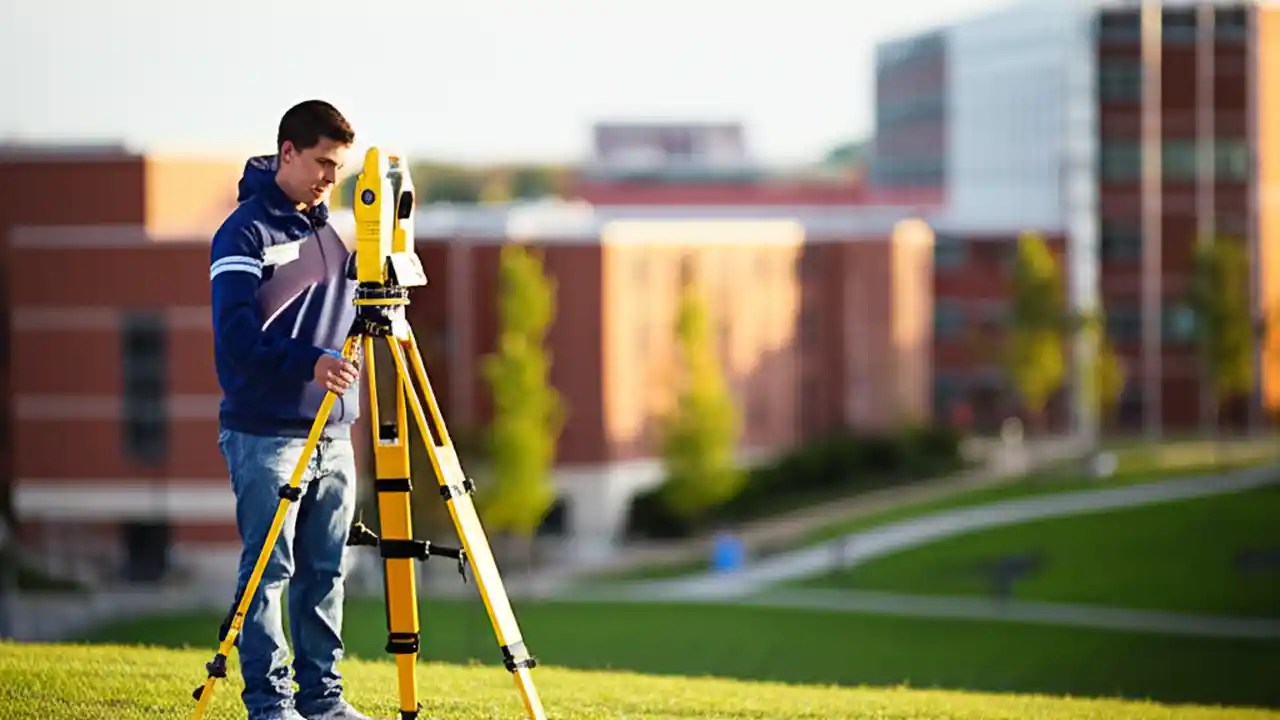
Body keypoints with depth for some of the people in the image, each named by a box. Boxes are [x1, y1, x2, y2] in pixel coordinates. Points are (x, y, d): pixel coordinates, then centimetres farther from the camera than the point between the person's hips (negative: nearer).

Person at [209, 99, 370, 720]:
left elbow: (352, 318, 23)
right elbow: (238, 335, -18)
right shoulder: (245, 232, -7)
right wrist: (309, 362, -29)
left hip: (332, 432, 7)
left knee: (325, 570, 8)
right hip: (266, 432, -7)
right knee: (268, 569, -6)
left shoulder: (332, 232, 17)